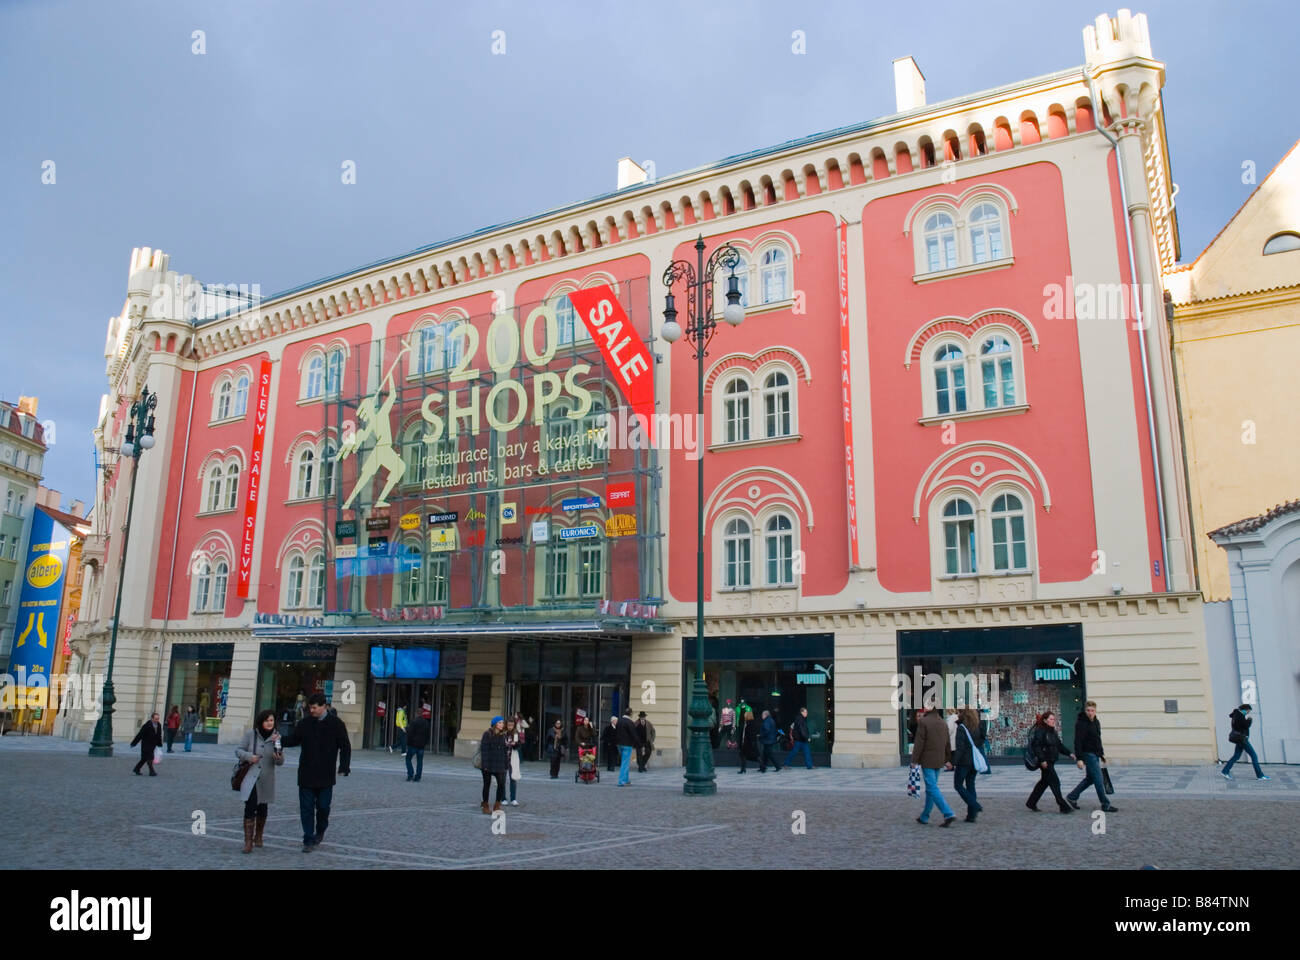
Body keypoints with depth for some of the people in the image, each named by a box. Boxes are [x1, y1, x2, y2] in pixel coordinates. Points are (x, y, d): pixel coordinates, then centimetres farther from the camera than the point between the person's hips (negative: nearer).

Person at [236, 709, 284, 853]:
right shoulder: (250, 735, -5)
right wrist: (249, 756, -17)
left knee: (262, 808, 15)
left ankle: (258, 837, 34)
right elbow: (238, 750, 1)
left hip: (266, 780, 2)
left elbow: (280, 762, -1)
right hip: (250, 777, -2)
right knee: (249, 807, -13)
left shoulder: (277, 737, -2)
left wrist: (278, 757, -25)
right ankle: (248, 841, -9)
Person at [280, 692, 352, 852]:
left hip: (325, 776, -2)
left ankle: (320, 832, 32)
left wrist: (344, 767, -8)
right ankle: (308, 840, 10)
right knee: (306, 808, 2)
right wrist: (281, 740, -12)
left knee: (323, 806, 6)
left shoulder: (336, 723, -4)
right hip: (306, 775, 2)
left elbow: (345, 747, -1)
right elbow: (293, 738, 9)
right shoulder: (305, 723, 3)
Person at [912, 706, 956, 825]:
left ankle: (948, 814, -17)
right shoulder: (943, 723, 10)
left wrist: (914, 760, -10)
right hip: (939, 761, 8)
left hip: (927, 761, -7)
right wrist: (948, 760, 22)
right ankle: (924, 816, 21)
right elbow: (947, 744, 15)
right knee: (931, 788, 14)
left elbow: (919, 743, -15)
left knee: (932, 788, -6)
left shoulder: (923, 722, -13)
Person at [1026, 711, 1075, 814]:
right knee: (1055, 782, -8)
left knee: (1044, 782, 15)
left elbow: (1059, 745, 19)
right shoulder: (1040, 731, -14)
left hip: (1051, 761, 10)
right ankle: (1063, 807, -5)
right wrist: (1042, 760, -24)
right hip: (1044, 762, -10)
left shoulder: (1053, 732, 14)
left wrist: (1069, 754, 7)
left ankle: (1031, 802, 24)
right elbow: (1036, 746, -20)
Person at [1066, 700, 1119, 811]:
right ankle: (1105, 805, 3)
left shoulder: (1096, 722, 11)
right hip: (1088, 754, -9)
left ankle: (1072, 797, 22)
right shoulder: (1081, 723, -16)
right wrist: (1079, 758, -24)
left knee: (1090, 778, 13)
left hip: (1095, 754, 9)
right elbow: (1078, 742, -20)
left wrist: (1101, 753, 23)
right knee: (1099, 780, -6)